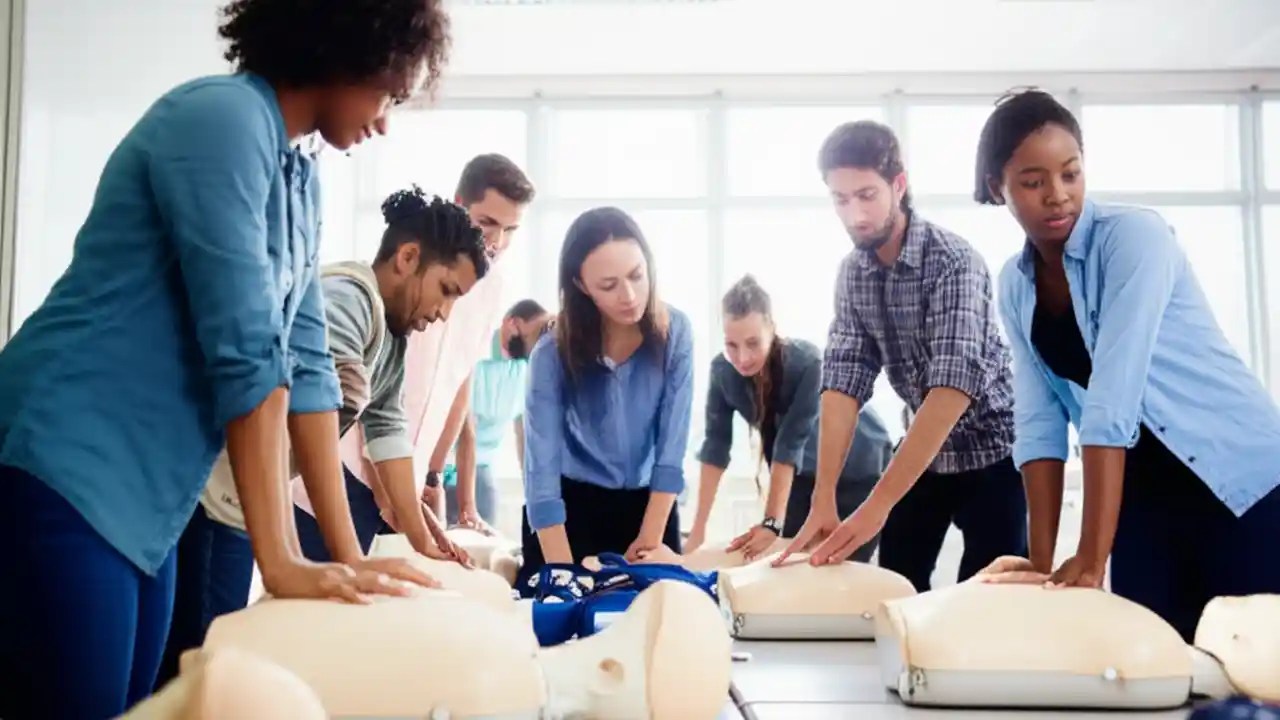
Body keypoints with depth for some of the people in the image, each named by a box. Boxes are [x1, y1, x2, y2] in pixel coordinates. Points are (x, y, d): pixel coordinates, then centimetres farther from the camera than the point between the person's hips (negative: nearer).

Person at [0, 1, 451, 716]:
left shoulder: (301, 178, 12)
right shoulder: (223, 117, -15)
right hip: (66, 474, -9)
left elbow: (303, 359, 9)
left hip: (142, 500, 9)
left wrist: (348, 549, 5)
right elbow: (244, 355, -20)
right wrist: (282, 564, -18)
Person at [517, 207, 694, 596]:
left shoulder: (674, 332, -12)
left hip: (649, 503, 2)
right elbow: (542, 472, -22)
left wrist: (651, 539, -14)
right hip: (572, 508, -1)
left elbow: (672, 445, -11)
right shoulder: (553, 354, -19)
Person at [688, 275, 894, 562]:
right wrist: (698, 530, -21)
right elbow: (716, 445, -18)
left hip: (859, 469, -4)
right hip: (805, 472, 4)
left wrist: (773, 522, -35)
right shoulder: (722, 370, -19)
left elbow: (790, 442, -33)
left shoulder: (808, 362, -32)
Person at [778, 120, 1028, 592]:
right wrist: (823, 501, -24)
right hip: (923, 448, 5)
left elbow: (954, 387, -34)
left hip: (989, 451, -5)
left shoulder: (953, 260, -24)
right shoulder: (852, 273, -5)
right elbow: (844, 382, -12)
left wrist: (876, 506, -40)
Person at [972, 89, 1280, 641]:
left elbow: (1113, 397, -25)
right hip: (1142, 496, 5)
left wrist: (1092, 560, -29)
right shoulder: (1014, 286, 1)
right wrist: (1041, 561, -9)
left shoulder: (1133, 234, -17)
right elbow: (1038, 421, -2)